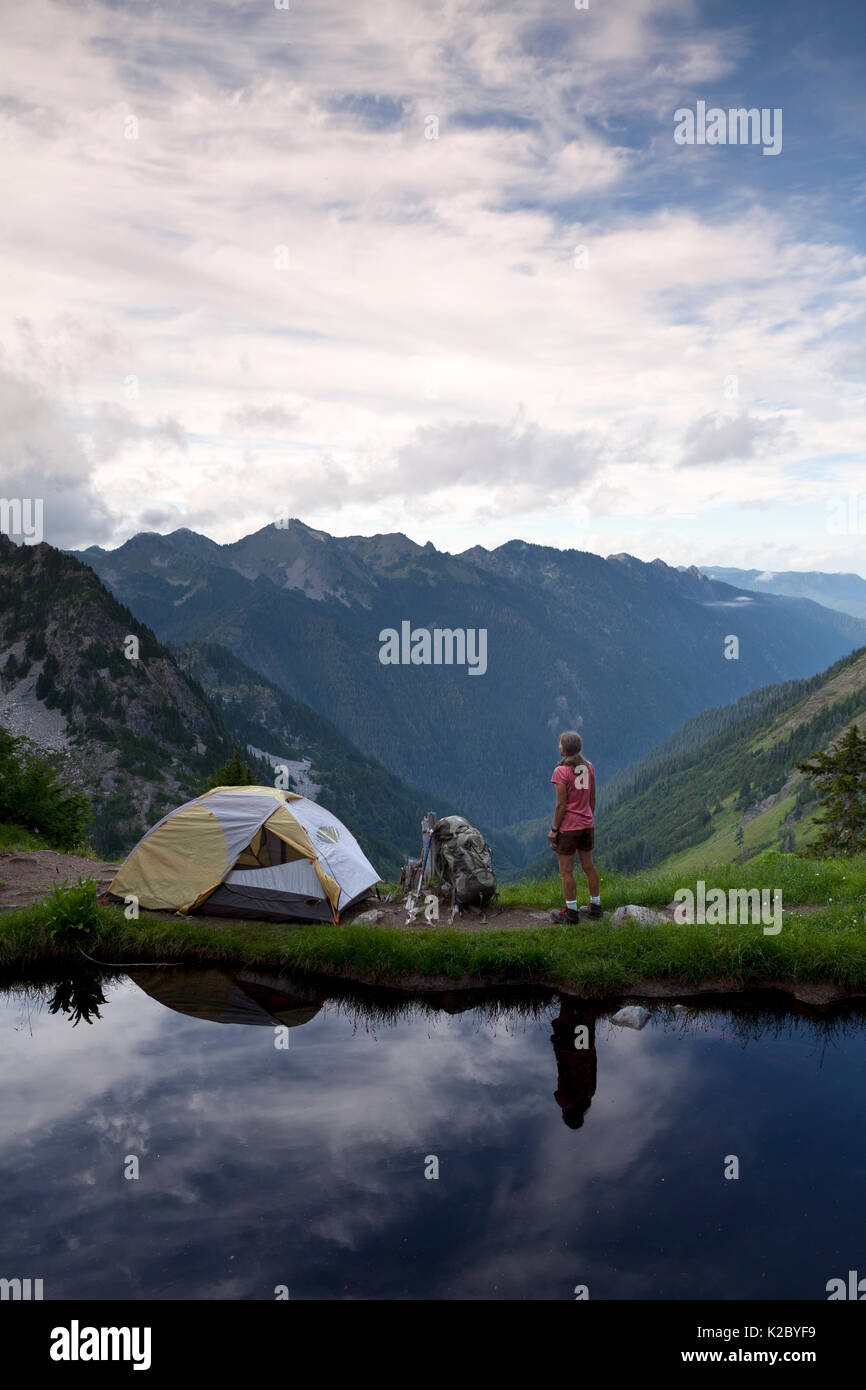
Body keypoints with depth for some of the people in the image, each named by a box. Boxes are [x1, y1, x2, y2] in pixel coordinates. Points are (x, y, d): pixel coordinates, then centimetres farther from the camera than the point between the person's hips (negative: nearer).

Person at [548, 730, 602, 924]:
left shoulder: (561, 771, -16)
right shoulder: (588, 767, 2)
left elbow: (561, 804, -16)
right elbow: (592, 798, 8)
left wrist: (554, 829, -9)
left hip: (567, 827, -7)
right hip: (587, 824, 7)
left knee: (566, 871, 3)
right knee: (588, 866, 17)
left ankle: (571, 911, 8)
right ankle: (595, 906, 25)